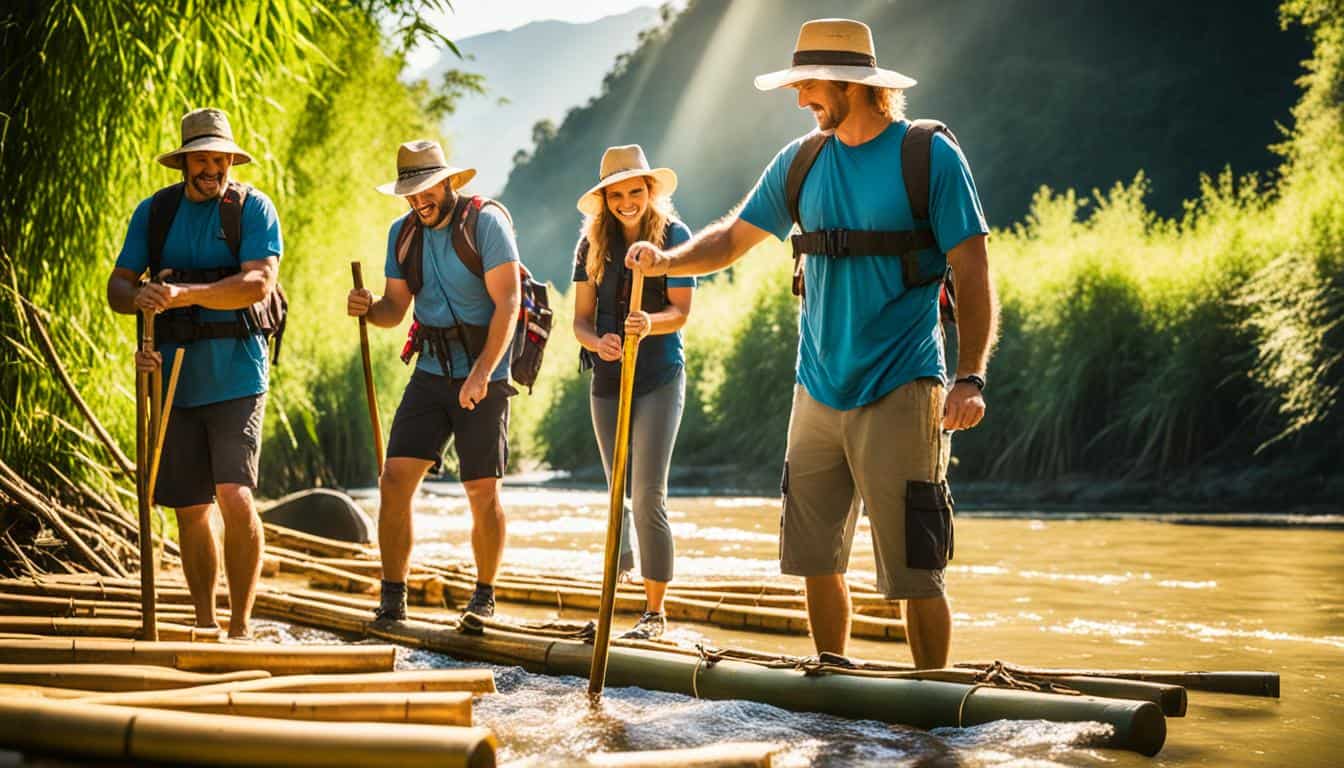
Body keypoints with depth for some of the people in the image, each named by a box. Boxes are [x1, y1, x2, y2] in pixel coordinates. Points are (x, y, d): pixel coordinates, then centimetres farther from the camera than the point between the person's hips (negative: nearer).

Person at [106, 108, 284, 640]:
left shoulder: (253, 208, -2)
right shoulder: (153, 212, 9)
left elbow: (258, 284, -15)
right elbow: (117, 286, 7)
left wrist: (185, 293, -26)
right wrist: (139, 296, -17)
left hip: (236, 377, -4)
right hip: (174, 376, 4)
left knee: (235, 497, -16)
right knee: (189, 508, 9)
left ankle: (240, 624, -5)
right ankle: (204, 624, 21)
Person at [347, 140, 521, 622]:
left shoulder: (486, 222, -11)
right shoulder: (403, 233, 8)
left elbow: (508, 302, -16)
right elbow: (395, 309, 13)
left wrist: (482, 372, -25)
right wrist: (367, 308, -11)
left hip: (485, 374, -5)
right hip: (431, 372, 5)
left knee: (483, 492, -2)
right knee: (395, 480, -6)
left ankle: (485, 597, 16)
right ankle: (392, 599, 1)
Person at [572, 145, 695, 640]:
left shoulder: (673, 234, -6)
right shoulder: (593, 242, 3)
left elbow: (681, 312, -11)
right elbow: (581, 319, 1)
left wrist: (649, 324, -32)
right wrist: (597, 341, -21)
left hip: (659, 379, -4)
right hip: (608, 378, 4)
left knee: (648, 494, -11)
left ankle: (655, 611, -3)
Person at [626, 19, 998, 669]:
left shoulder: (930, 156, -5)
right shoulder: (800, 163, 10)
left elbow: (972, 271, -7)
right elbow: (733, 237, 15)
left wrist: (970, 378, -16)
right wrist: (666, 260, -5)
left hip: (899, 393, -5)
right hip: (817, 390, 6)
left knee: (914, 571, -5)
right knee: (816, 559, 10)